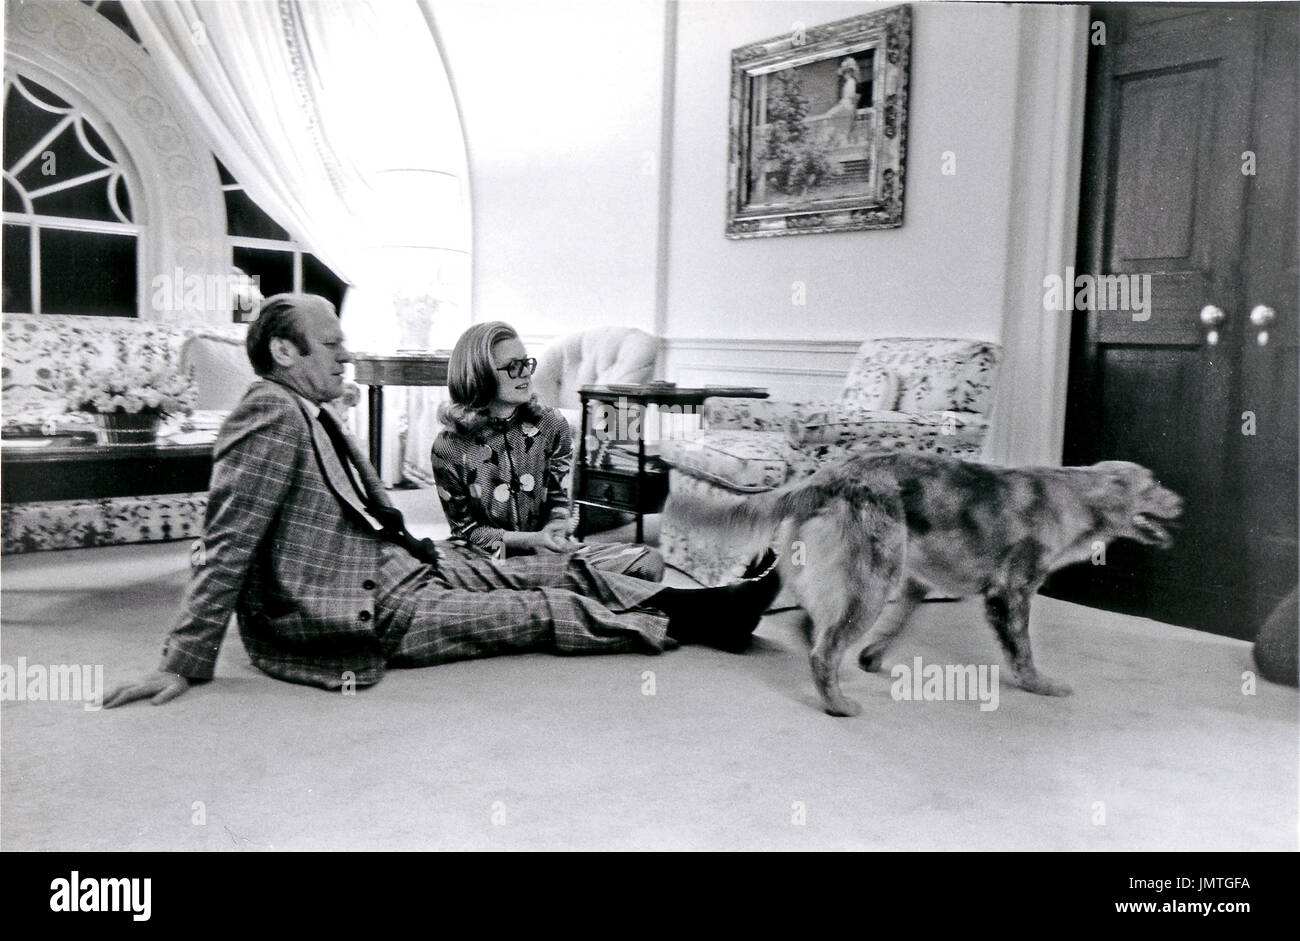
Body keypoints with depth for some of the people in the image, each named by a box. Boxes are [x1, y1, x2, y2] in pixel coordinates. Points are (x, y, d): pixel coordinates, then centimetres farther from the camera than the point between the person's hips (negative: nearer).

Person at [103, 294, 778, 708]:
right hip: (373, 612, -10)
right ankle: (698, 624, 2)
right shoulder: (272, 418, -18)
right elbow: (226, 547, -20)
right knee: (548, 611, -8)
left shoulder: (312, 415, 13)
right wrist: (184, 664, -19)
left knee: (562, 570, 3)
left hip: (403, 565, 10)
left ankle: (717, 602, 6)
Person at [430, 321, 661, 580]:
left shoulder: (552, 426, 2)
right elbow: (465, 528, -5)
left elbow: (558, 501, 7)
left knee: (650, 563, -15)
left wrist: (554, 533, -18)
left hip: (548, 551, 3)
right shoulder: (449, 447, -8)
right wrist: (531, 540, -19)